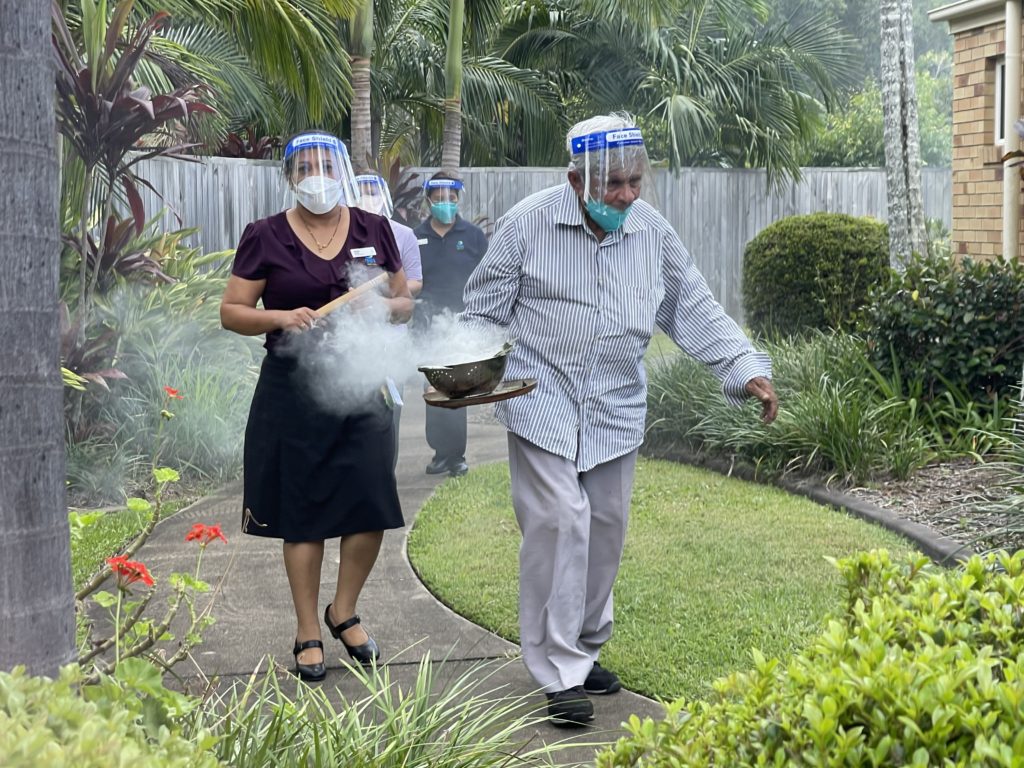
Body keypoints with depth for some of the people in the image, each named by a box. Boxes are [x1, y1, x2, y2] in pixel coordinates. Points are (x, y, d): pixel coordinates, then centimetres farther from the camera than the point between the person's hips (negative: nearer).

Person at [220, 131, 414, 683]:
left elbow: (405, 304, 13)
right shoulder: (266, 237, 0)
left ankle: (343, 612, 23)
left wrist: (384, 305, -9)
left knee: (372, 508, -2)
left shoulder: (373, 230, 7)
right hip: (293, 391, -2)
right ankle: (308, 633, 19)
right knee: (302, 516, 3)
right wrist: (282, 317, -17)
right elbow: (231, 312, 1)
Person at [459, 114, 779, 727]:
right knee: (559, 523, -13)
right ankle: (561, 675, -6)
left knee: (606, 528, 10)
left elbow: (696, 309, 8)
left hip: (617, 407, 5)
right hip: (543, 401, -4)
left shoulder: (651, 230, 2)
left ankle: (585, 649, 28)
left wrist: (745, 369, -1)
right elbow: (485, 310, -2)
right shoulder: (529, 224, -9)